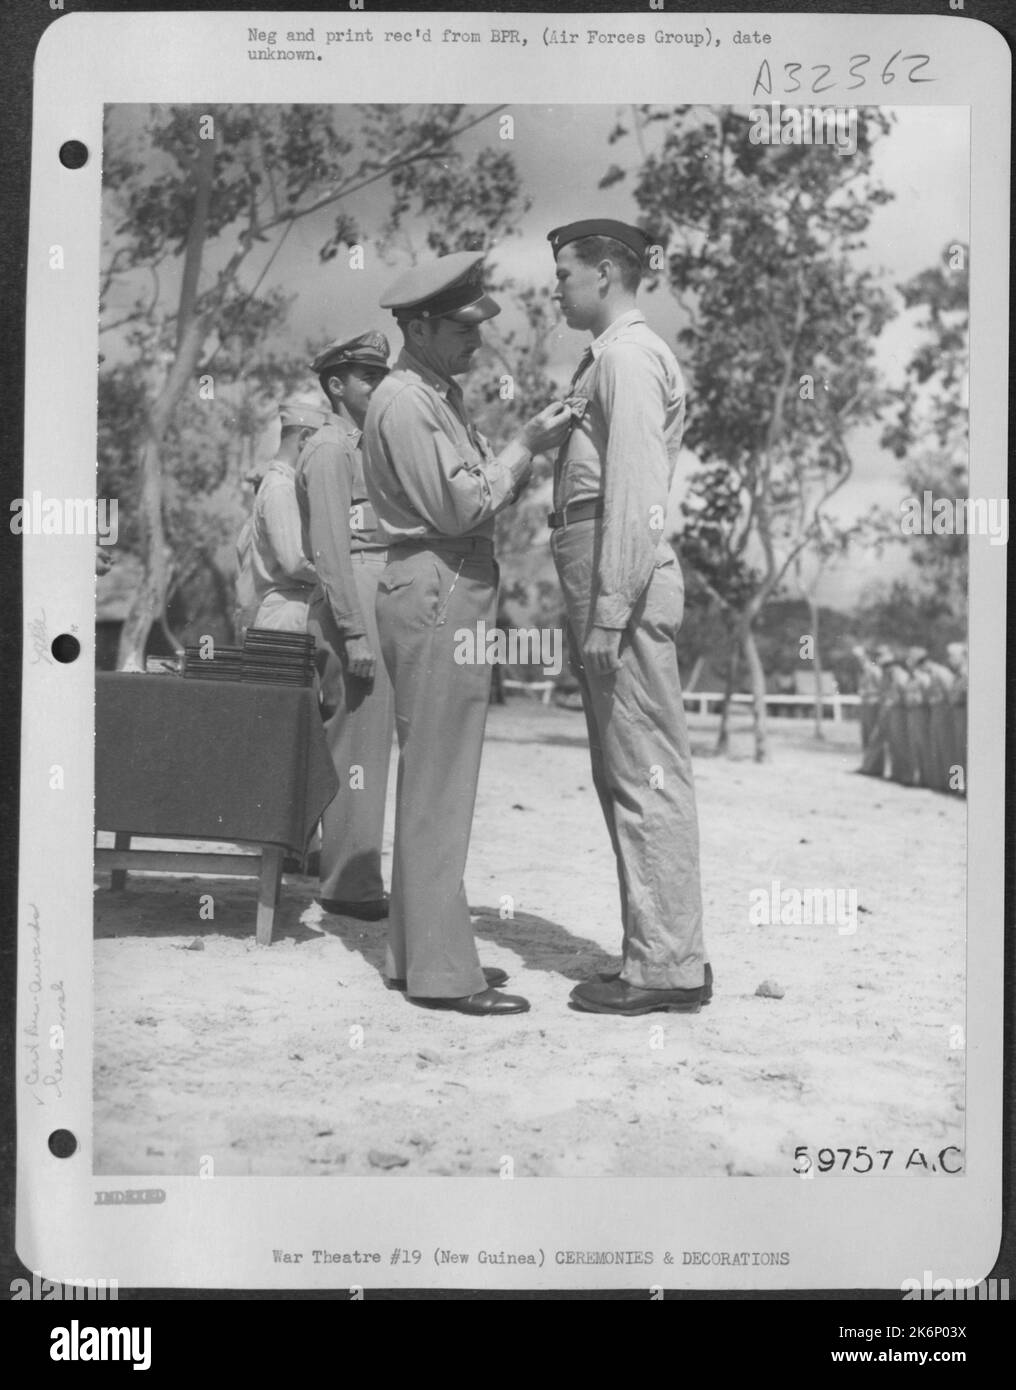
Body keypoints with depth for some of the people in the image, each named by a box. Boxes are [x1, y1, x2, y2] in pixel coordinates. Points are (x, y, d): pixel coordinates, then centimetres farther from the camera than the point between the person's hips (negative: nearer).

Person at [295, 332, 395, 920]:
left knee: (361, 742, 11)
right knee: (358, 742, -8)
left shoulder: (360, 447, 22)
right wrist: (355, 633, -19)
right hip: (353, 609, -10)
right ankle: (350, 883, -4)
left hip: (375, 604, 10)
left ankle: (352, 873, 17)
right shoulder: (329, 449, -8)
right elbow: (331, 548, -15)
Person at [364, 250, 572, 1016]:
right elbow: (458, 506, -17)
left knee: (434, 781, 13)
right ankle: (441, 969, -2)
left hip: (457, 591, 10)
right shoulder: (404, 401, -11)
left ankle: (422, 949, 22)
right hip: (434, 590, -10)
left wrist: (529, 450, 0)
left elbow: (482, 492, 15)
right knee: (439, 786, -7)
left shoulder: (445, 396, 19)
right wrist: (526, 446, -10)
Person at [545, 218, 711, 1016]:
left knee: (647, 775, -7)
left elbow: (633, 494, -18)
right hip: (613, 585, 10)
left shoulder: (627, 355, -8)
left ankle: (666, 968, -2)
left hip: (626, 584, -10)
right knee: (627, 775, 12)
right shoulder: (614, 356, 22)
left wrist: (609, 611, -21)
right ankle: (663, 954, 19)